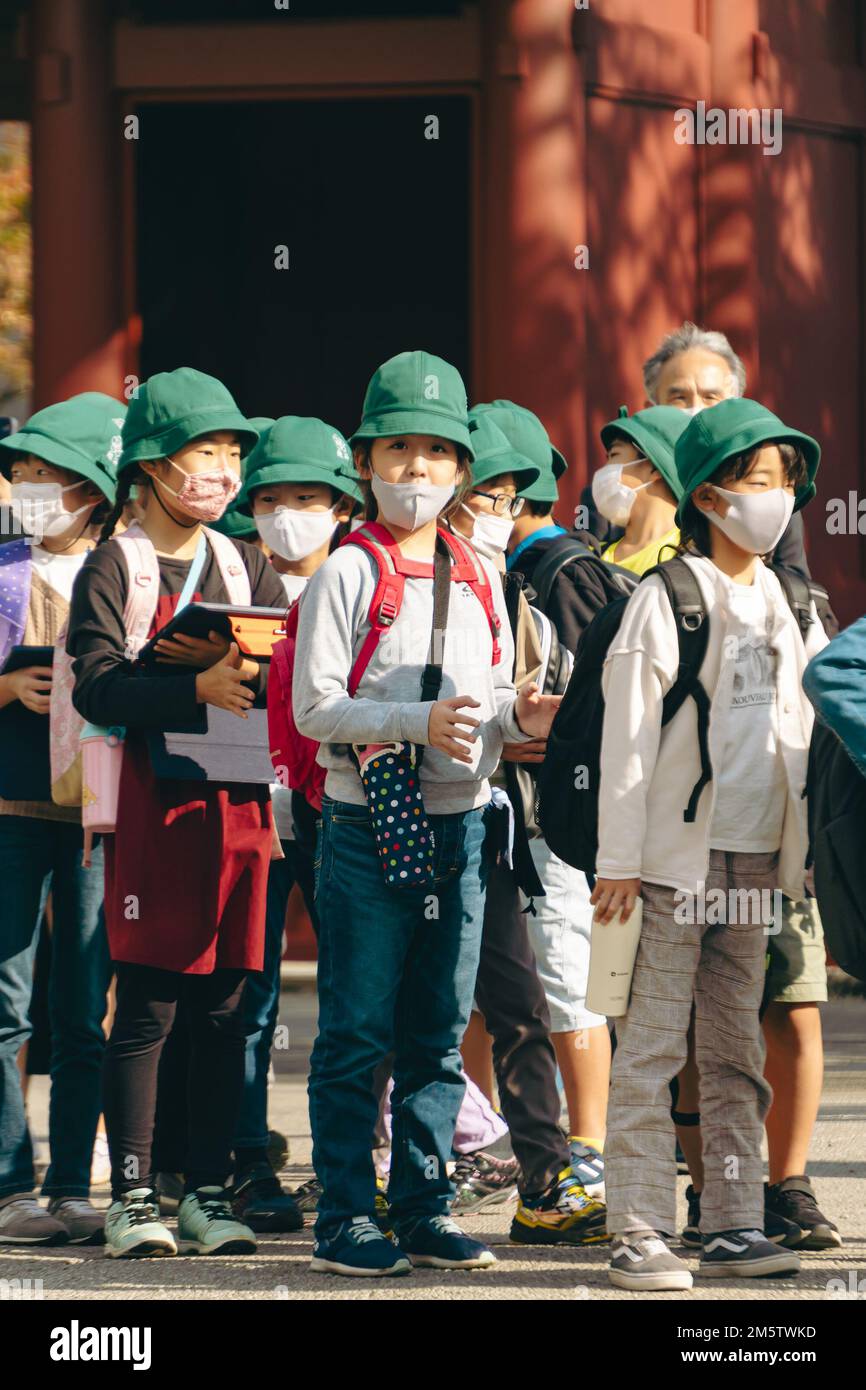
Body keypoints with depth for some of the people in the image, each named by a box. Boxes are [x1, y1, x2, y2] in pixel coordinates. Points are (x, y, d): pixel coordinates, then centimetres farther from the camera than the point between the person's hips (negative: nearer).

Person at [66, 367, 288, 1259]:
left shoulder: (246, 567, 14)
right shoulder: (113, 567, -1)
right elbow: (98, 687, -14)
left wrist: (254, 674, -16)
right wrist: (197, 686, -26)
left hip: (237, 803, 5)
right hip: (153, 805, -4)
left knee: (223, 1008, 5)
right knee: (145, 1008, -4)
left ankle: (209, 1192, 11)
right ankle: (132, 1198, 2)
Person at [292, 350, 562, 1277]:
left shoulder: (478, 580, 12)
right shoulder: (346, 574, -5)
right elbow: (314, 706, -12)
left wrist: (517, 718, -5)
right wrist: (421, 724, -22)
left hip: (458, 827, 5)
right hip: (367, 827, -5)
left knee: (438, 1034, 9)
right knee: (357, 1032, -2)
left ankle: (423, 1211, 15)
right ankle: (345, 1218, 3)